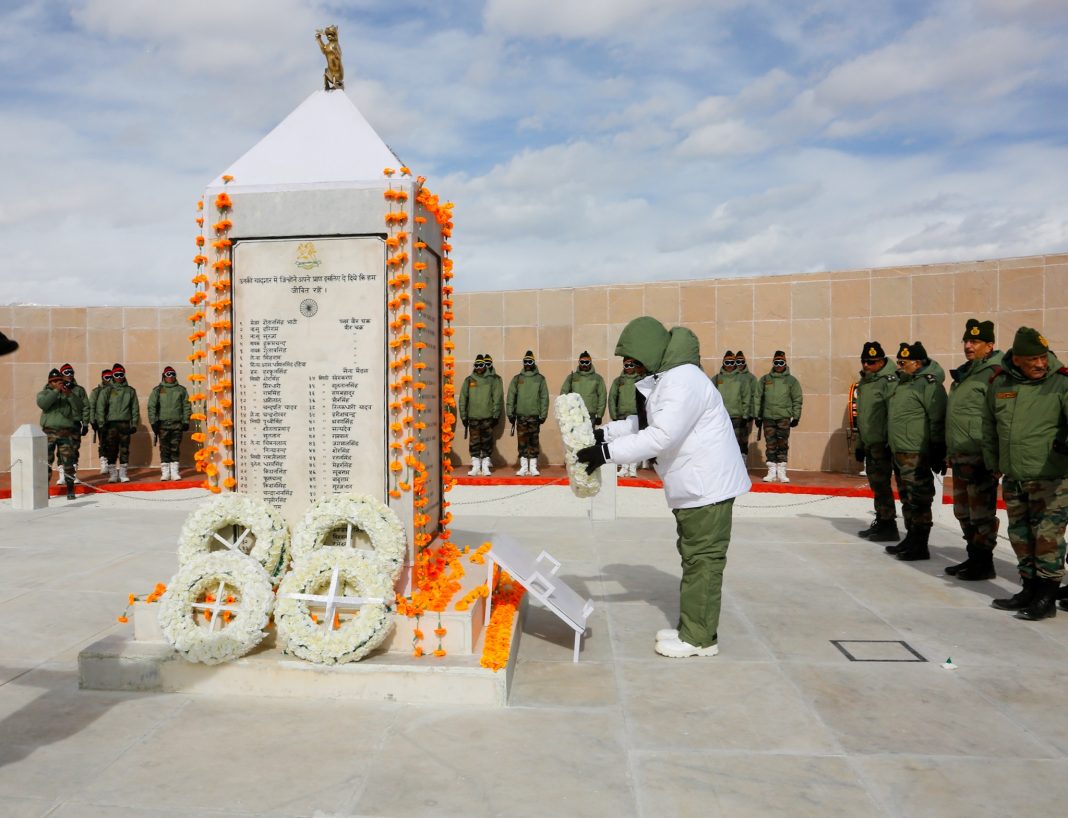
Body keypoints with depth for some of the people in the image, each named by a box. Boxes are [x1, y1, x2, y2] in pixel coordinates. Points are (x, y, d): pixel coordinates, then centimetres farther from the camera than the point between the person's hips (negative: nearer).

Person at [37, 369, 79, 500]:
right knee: (46, 462, -2)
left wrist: (69, 395, -13)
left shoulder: (69, 394, 14)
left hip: (66, 432, 1)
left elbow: (78, 408, -1)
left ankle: (70, 490, 2)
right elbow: (42, 404, -11)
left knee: (68, 462, -3)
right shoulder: (44, 393, 11)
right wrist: (56, 391, -16)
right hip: (49, 431, -1)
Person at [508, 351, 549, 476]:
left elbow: (544, 397, 4)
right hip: (521, 415, 1)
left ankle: (533, 467, 6)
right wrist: (510, 413, 2)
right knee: (522, 441, 2)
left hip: (534, 415, -1)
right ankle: (523, 466, 8)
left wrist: (543, 415, -2)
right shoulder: (517, 378, 9)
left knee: (534, 442, 0)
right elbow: (511, 396, 8)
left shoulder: (540, 379, 6)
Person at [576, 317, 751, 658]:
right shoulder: (662, 379, 12)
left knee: (703, 559, -2)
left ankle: (700, 638, 8)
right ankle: (691, 627, 30)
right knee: (693, 556, 18)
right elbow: (643, 422, 16)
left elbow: (661, 435, -30)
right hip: (692, 486, 11)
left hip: (707, 485, -11)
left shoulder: (684, 381, -23)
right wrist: (604, 432, 2)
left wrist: (607, 452, -28)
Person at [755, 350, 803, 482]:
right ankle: (772, 471, 8)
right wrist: (757, 416, 5)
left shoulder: (791, 380, 6)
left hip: (784, 418, -1)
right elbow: (758, 398, 9)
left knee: (783, 445, 0)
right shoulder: (764, 380, 9)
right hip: (768, 417, 1)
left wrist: (796, 417, 0)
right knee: (770, 445, 2)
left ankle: (781, 472, 6)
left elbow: (797, 400, 6)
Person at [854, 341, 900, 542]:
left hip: (882, 444, -9)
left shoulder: (889, 380, -13)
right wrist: (859, 444, 22)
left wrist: (891, 443, -22)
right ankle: (880, 523, 24)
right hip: (869, 443, 9)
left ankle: (889, 527, -1)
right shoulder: (863, 382, 16)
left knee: (881, 484, -8)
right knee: (876, 484, 14)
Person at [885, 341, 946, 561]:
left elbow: (938, 420, -18)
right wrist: (893, 448, 25)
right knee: (907, 500, 17)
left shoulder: (928, 384, -15)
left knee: (918, 501, -5)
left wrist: (939, 454, -19)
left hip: (917, 455, -10)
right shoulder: (904, 382, 16)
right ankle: (911, 539, 28)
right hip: (900, 453, 10)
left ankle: (920, 547, 1)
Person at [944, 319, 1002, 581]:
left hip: (979, 459, -9)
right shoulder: (963, 374, 17)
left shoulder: (992, 374, -12)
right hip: (960, 458, 10)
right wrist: (950, 453, 23)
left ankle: (984, 563, 10)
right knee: (964, 512, 17)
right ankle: (973, 557, 29)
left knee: (981, 513, -1)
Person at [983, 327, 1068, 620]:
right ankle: (1029, 589, 28)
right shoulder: (999, 383, 3)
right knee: (1020, 537, 14)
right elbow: (989, 426, 16)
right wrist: (993, 462, 18)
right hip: (1012, 479, 5)